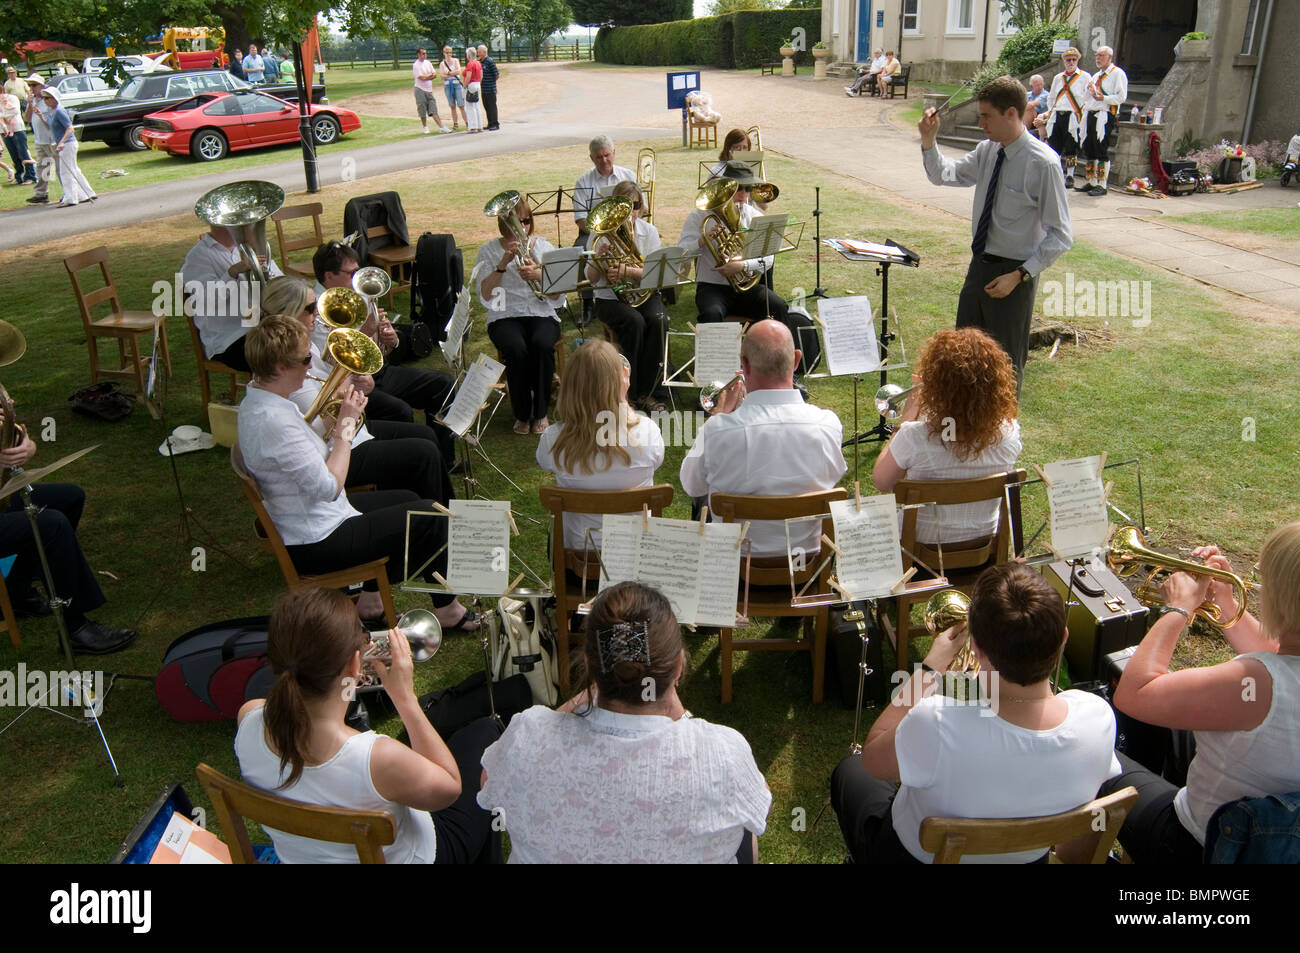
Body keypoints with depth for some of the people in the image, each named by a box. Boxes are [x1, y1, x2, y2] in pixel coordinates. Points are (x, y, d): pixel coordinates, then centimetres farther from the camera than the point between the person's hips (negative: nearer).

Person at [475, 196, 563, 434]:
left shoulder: (543, 246, 8)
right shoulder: (489, 250, 4)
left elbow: (558, 296, 2)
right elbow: (485, 295, -9)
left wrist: (540, 275, -17)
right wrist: (503, 263, -18)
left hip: (541, 314, 1)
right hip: (505, 316, -1)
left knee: (542, 344, -33)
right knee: (516, 349, -33)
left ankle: (540, 412, -14)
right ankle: (522, 414, -13)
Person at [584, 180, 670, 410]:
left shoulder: (649, 231, 3)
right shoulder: (603, 233, -2)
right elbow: (591, 279, -6)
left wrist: (628, 271, -25)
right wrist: (599, 258, -26)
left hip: (644, 294, 2)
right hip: (610, 298, -2)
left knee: (659, 320, -28)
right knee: (634, 321, -32)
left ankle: (649, 391, -16)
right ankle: (629, 390, -16)